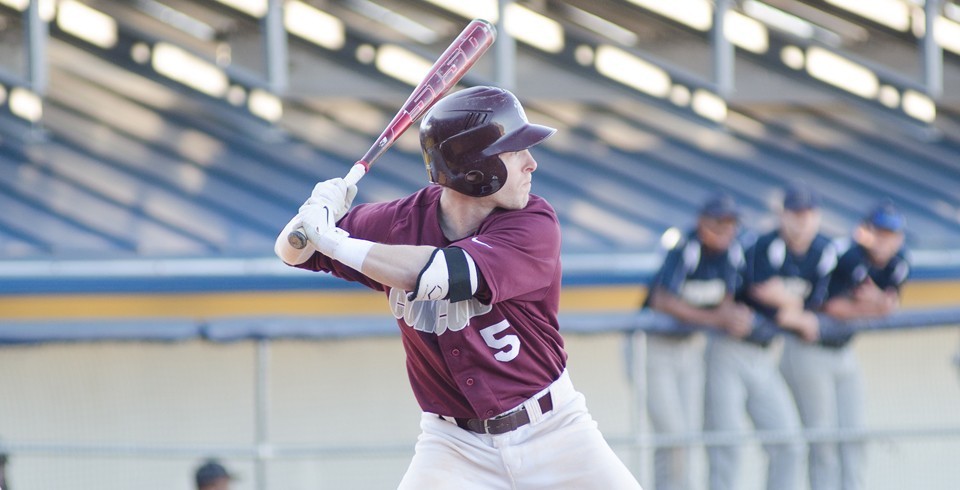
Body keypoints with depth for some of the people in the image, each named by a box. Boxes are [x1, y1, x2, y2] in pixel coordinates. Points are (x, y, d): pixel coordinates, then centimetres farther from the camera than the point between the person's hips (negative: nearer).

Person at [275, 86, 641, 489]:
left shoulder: (535, 225, -16)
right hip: (457, 447, 0)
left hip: (553, 430, 0)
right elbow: (292, 252, 3)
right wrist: (318, 213, -21)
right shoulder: (402, 221, -7)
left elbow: (446, 275, -33)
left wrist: (333, 240, -31)